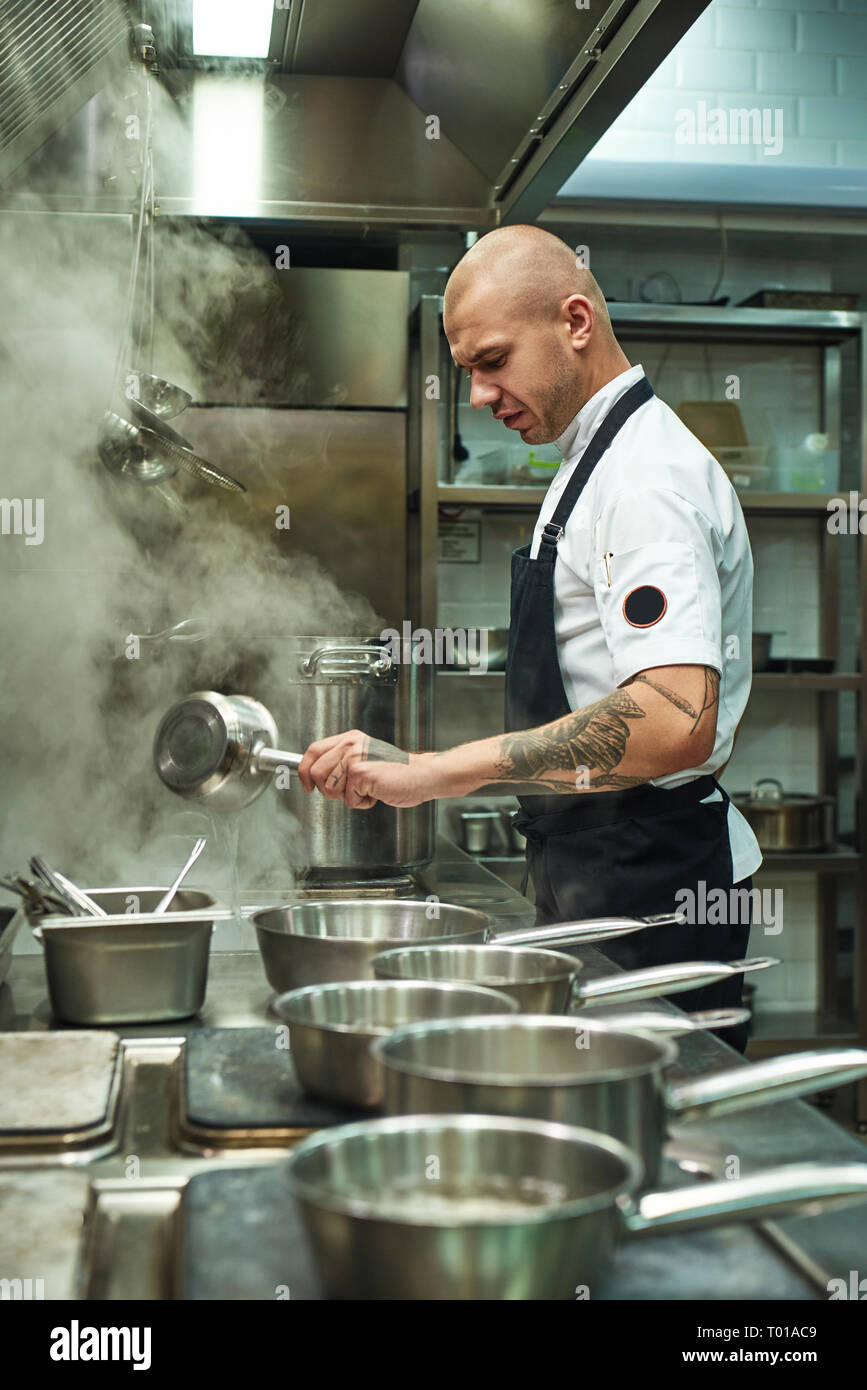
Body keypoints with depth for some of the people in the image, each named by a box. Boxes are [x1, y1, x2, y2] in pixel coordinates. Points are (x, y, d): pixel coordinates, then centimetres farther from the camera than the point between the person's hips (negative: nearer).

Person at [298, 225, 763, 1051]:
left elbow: (674, 723, -31)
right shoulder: (594, 462, 15)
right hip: (595, 876, 10)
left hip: (651, 891, -10)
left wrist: (433, 772, -30)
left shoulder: (650, 474, -18)